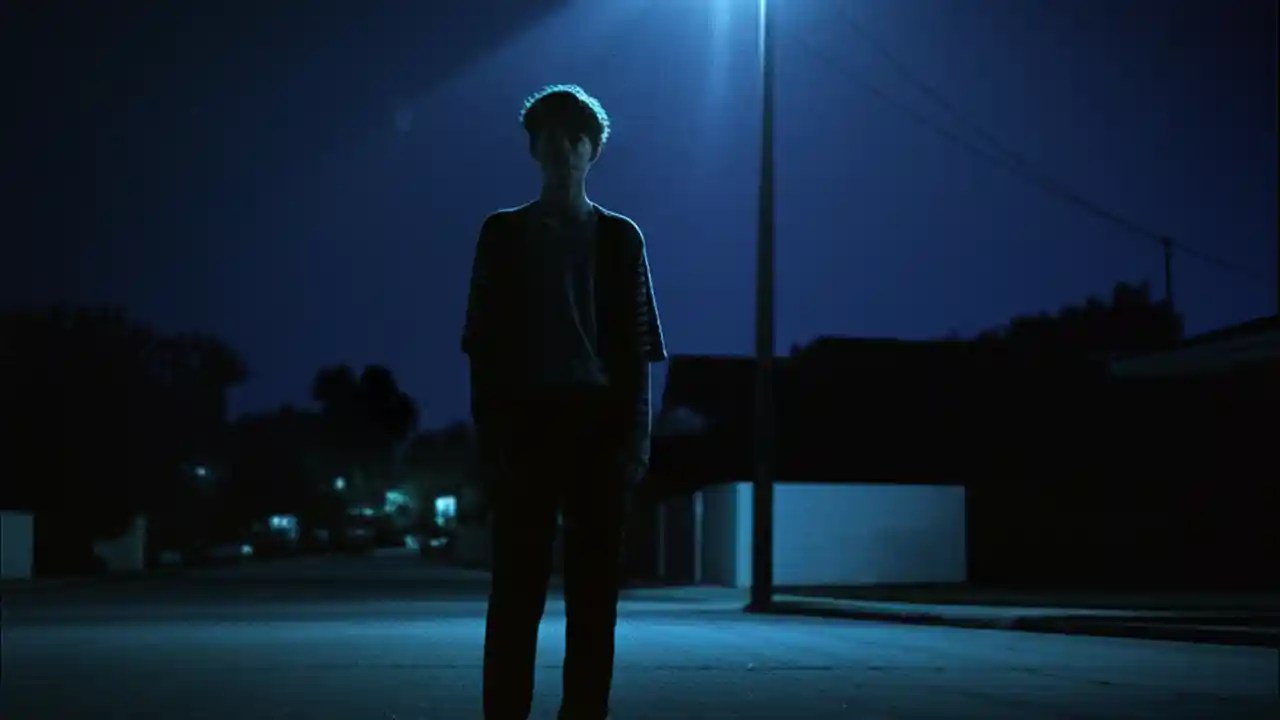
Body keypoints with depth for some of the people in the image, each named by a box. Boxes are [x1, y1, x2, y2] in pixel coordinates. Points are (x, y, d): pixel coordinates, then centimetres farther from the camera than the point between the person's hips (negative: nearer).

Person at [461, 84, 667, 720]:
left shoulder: (619, 237, 10)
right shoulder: (503, 233, 9)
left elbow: (636, 348, 5)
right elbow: (485, 344, 4)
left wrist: (633, 440, -5)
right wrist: (490, 432, -7)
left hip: (599, 424, 1)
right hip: (526, 422, -1)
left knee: (594, 589, 0)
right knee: (517, 586, -3)